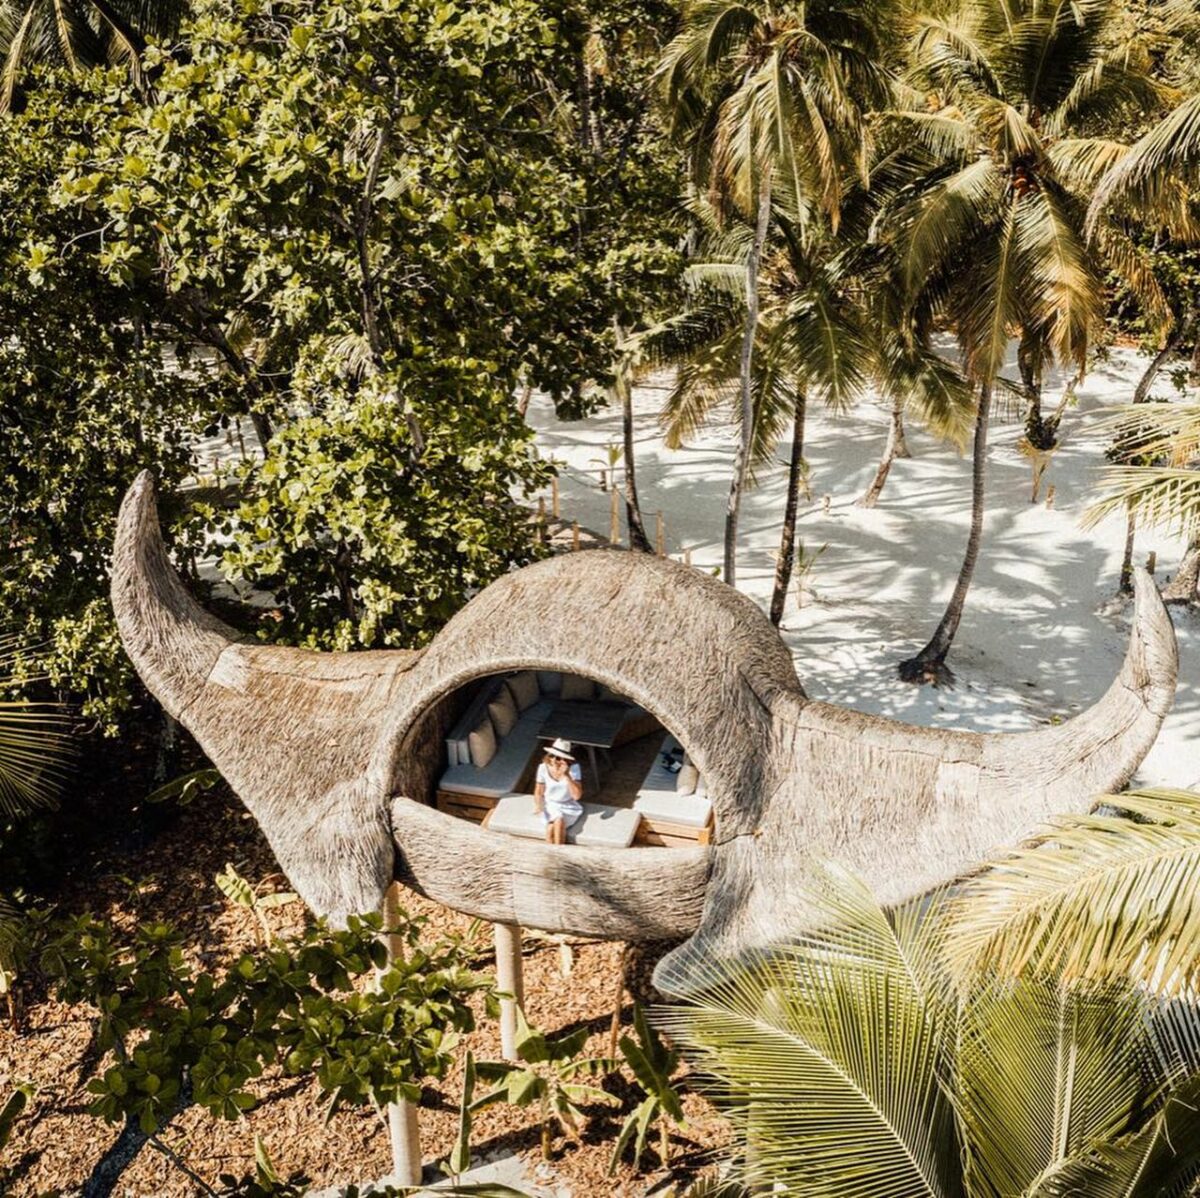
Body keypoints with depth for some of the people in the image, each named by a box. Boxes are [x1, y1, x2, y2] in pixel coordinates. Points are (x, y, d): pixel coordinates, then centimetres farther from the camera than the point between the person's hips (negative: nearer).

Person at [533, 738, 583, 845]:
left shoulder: (574, 768, -19)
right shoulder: (543, 768, -13)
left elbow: (577, 795, -26)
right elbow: (539, 792, 1)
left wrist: (566, 775, -34)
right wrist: (538, 805, -19)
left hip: (568, 807, -1)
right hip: (550, 805, 1)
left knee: (559, 821, -31)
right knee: (551, 827, -29)